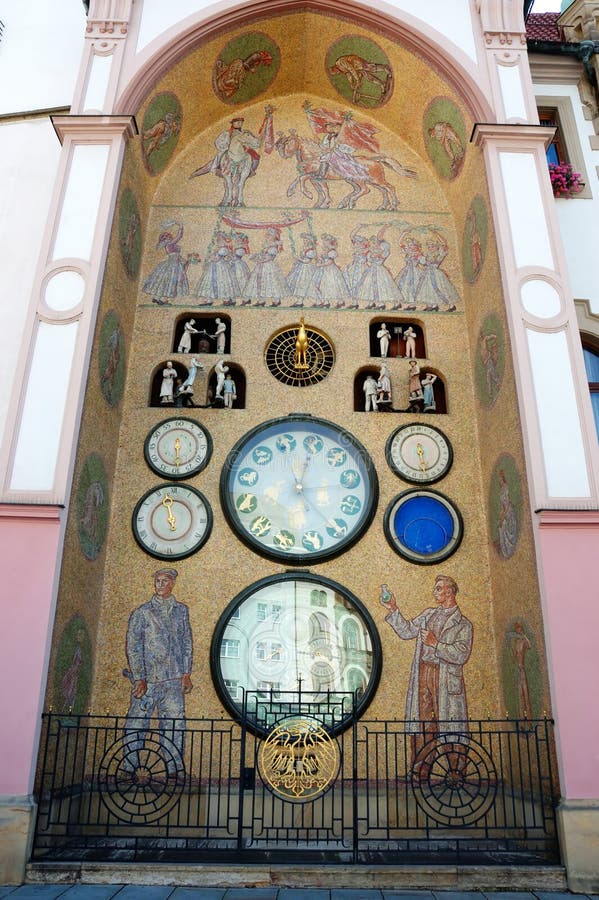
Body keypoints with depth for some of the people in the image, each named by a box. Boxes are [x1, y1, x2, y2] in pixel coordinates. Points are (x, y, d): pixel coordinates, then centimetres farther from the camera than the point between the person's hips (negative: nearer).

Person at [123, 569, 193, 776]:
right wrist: (139, 678, -9)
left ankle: (175, 769, 7)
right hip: (146, 679, -2)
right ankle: (129, 769, 12)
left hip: (173, 680, 2)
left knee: (174, 724, -1)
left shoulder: (182, 610, 13)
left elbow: (187, 643, 13)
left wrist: (186, 673, 4)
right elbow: (133, 646, -1)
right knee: (136, 724, 0)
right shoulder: (141, 612, 3)